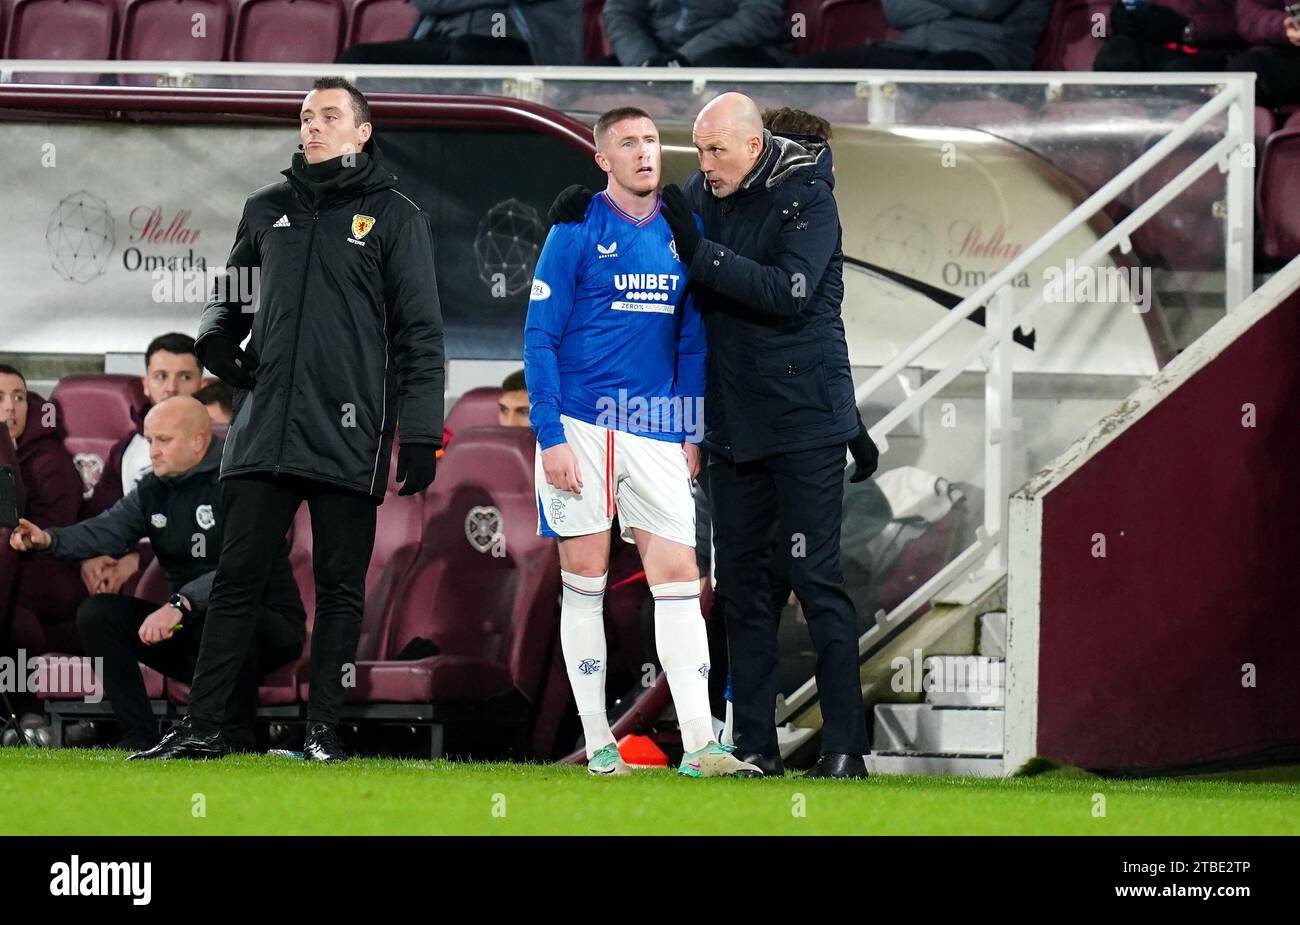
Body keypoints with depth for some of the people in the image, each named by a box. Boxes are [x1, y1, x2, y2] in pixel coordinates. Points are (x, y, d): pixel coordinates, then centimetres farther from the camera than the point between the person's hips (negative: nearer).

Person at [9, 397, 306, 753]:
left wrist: (181, 604, -39)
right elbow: (104, 530, -7)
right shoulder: (152, 491, 9)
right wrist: (49, 539, -27)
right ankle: (139, 738, -10)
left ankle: (235, 739, -23)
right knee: (97, 613, -7)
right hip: (189, 625, 7)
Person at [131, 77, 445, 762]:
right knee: (236, 578, 1)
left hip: (349, 440, -3)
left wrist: (421, 434, -8)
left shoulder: (394, 216, 3)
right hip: (264, 429, 3)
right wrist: (215, 334, 7)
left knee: (340, 588, 2)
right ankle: (202, 726, 3)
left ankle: (323, 727, 7)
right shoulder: (267, 210, 14)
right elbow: (233, 291, 29)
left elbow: (419, 333, -1)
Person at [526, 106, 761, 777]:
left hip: (655, 433, 3)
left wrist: (691, 433, 10)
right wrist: (550, 437, -11)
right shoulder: (577, 234, -3)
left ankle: (699, 746, -8)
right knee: (585, 580, 2)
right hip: (581, 428, -3)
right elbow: (540, 337, -4)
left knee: (679, 577, -4)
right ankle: (598, 743, 7)